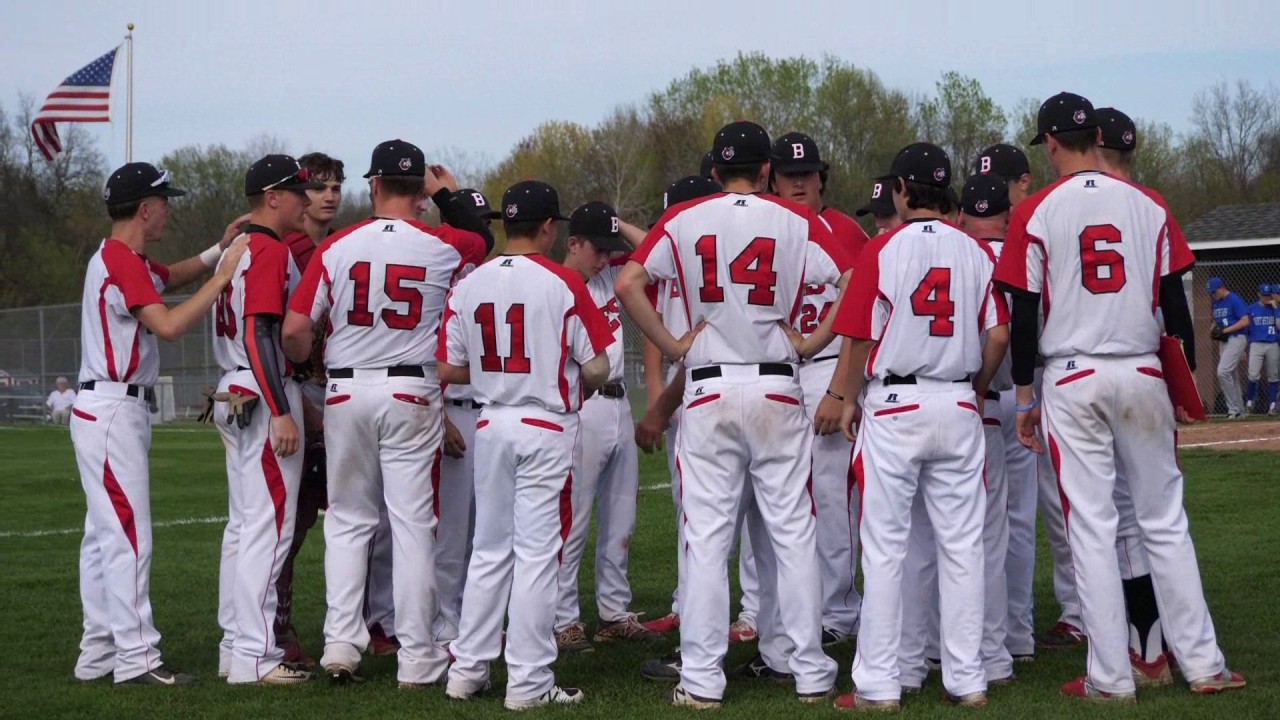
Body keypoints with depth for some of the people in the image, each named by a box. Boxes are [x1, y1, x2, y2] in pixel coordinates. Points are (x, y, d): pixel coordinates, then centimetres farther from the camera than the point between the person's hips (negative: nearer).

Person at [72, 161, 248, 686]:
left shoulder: (124, 259, 15)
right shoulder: (122, 262, -15)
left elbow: (172, 276, 31)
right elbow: (169, 325, -26)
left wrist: (220, 249, 13)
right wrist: (224, 274, -20)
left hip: (107, 411, 11)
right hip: (113, 411, -11)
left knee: (105, 533, 11)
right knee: (129, 534, -11)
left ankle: (99, 653, 15)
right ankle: (136, 657, -11)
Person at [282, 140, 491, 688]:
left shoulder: (338, 247, -3)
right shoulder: (441, 247, -4)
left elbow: (294, 332, -4)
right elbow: (481, 239, 22)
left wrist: (312, 366, 16)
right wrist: (446, 193, 28)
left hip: (346, 392, 1)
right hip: (412, 395, -1)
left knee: (348, 520, 13)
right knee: (413, 523, 2)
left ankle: (341, 643, 7)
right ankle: (416, 658, 3)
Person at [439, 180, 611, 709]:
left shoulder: (468, 285, 2)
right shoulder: (563, 284, -11)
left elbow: (449, 370, 5)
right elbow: (596, 369, -9)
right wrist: (580, 387, 12)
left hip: (491, 425, 5)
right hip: (547, 430, -5)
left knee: (489, 551, 15)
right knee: (537, 552, -1)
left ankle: (467, 670, 17)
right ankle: (528, 682, 1)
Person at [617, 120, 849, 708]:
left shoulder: (683, 220, 4)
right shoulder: (797, 222, 2)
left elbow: (628, 284, -6)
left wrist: (671, 346, -1)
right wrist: (817, 339, 1)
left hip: (708, 394, 0)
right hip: (777, 390, 0)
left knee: (706, 539, 1)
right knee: (793, 536, 6)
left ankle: (701, 680, 1)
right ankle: (810, 673, 10)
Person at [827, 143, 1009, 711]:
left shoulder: (883, 250, -6)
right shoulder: (977, 252, 4)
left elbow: (859, 337, -6)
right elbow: (998, 335, 1)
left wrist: (848, 400, 7)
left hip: (893, 408, -3)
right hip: (959, 408, 3)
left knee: (884, 549, 0)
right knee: (962, 547, 8)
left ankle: (878, 684, 1)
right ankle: (967, 680, 11)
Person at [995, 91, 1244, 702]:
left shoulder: (1034, 214, -4)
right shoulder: (1147, 206, 3)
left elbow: (1025, 315, -4)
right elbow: (1175, 305, 5)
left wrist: (1025, 398, 4)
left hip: (1071, 382, -2)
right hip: (1142, 377, 2)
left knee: (1092, 529, 1)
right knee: (1164, 523, 10)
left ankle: (1111, 679, 1)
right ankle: (1203, 665, 10)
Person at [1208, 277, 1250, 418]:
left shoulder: (1234, 300, -13)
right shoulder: (1216, 302, 12)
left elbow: (1245, 321, -18)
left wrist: (1224, 330, -21)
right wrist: (1213, 330, 2)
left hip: (1236, 339, -9)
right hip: (1223, 342, 9)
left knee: (1223, 372, -19)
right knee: (1230, 375, 11)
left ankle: (1234, 409, -14)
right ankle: (1239, 411, 19)